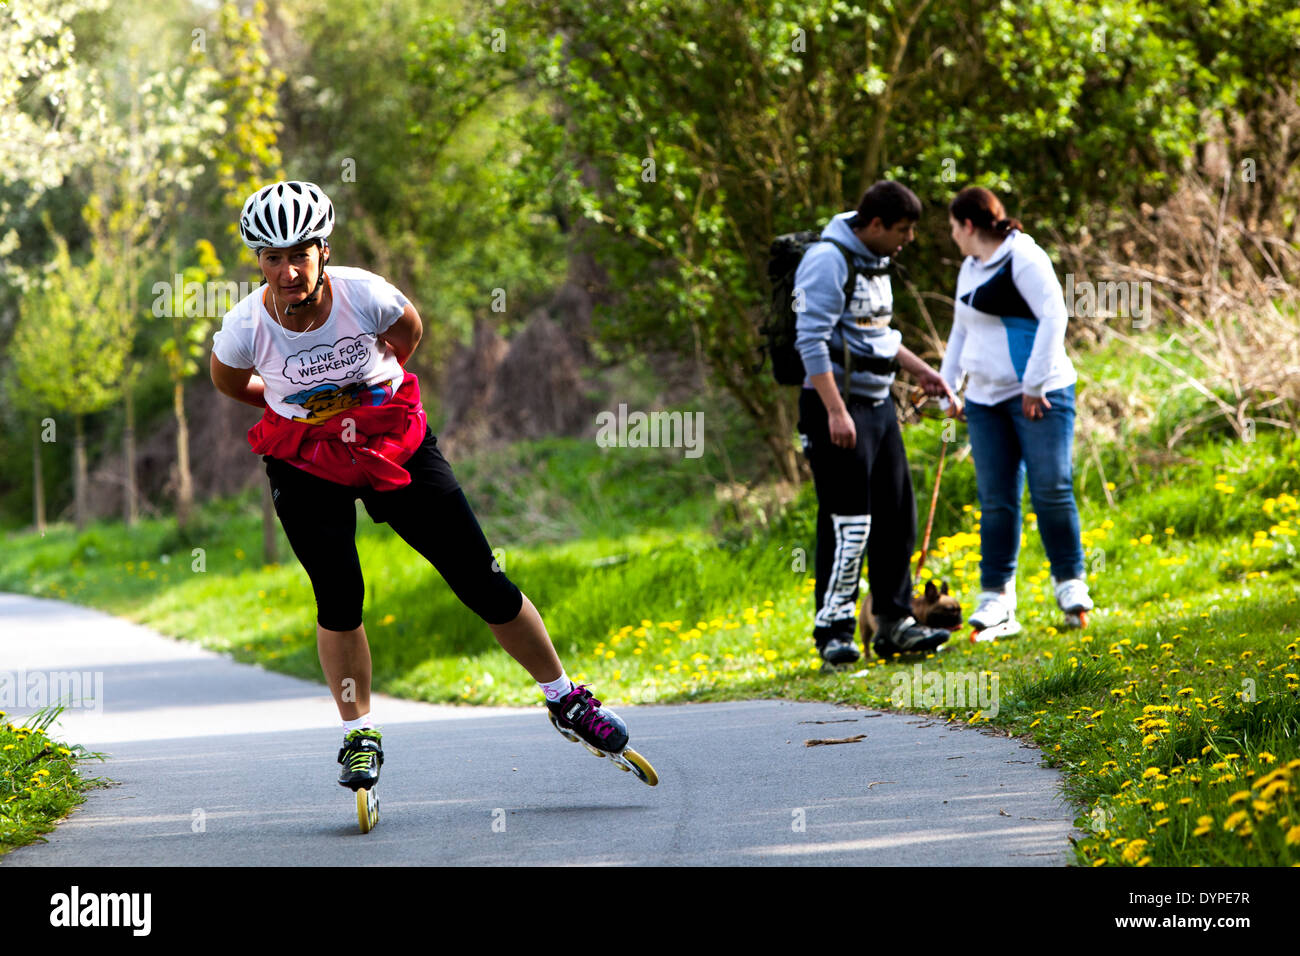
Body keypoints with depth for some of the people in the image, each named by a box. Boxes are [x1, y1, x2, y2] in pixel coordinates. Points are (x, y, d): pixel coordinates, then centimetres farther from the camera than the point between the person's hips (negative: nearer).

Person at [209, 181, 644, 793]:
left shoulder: (364, 295, -24)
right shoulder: (246, 327, -22)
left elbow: (408, 331, 1)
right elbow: (227, 381, 3)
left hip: (394, 447, 0)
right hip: (306, 466, 0)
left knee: (482, 582, 0)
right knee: (338, 597, -16)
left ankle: (565, 699, 18)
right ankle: (359, 734, 6)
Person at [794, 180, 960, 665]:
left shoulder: (874, 261, 15)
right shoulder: (828, 260, -15)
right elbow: (811, 341, -20)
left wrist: (920, 370, 22)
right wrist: (836, 411, -24)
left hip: (878, 403, 9)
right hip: (839, 405, -9)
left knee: (896, 517, 9)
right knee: (848, 524, -9)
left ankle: (894, 623, 15)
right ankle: (833, 631, -1)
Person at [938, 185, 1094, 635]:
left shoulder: (1023, 258, -9)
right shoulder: (970, 269, 18)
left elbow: (1054, 316, -16)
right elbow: (960, 332, 28)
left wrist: (1035, 386, -17)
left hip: (1039, 395, -7)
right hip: (985, 399, 8)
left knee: (1052, 489, -9)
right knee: (995, 500, 3)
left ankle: (1070, 582, 5)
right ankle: (996, 597, 4)